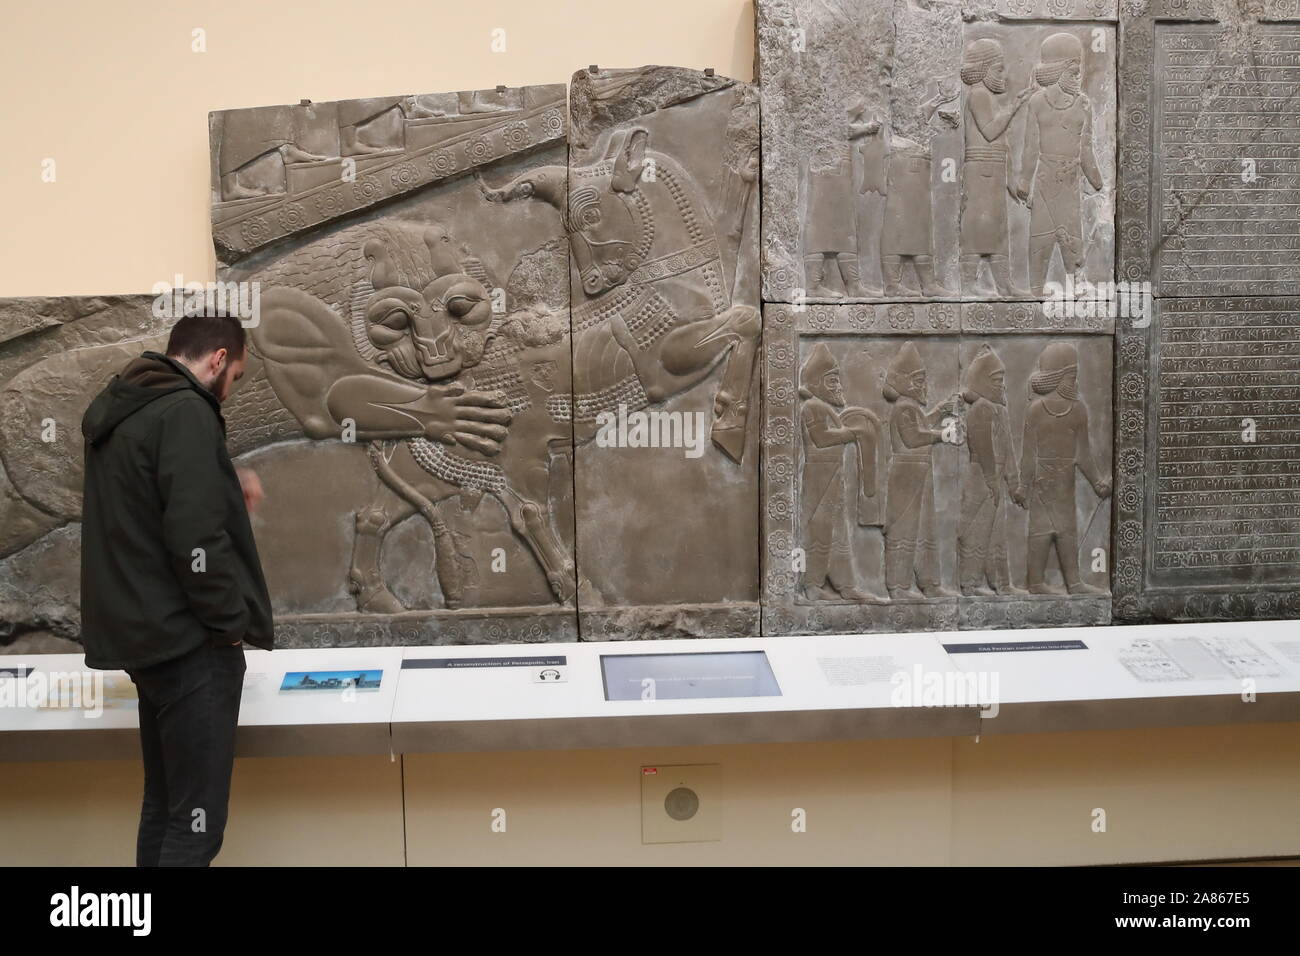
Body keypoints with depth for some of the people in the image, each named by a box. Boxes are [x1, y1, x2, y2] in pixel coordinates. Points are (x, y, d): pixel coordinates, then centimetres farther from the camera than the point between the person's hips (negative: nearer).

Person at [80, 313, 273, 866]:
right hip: (189, 641, -10)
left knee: (163, 804, 17)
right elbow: (196, 539, -23)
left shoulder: (115, 409, 13)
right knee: (195, 821, -6)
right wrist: (233, 622, -13)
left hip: (143, 634, 10)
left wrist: (227, 491, 24)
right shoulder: (185, 412, -16)